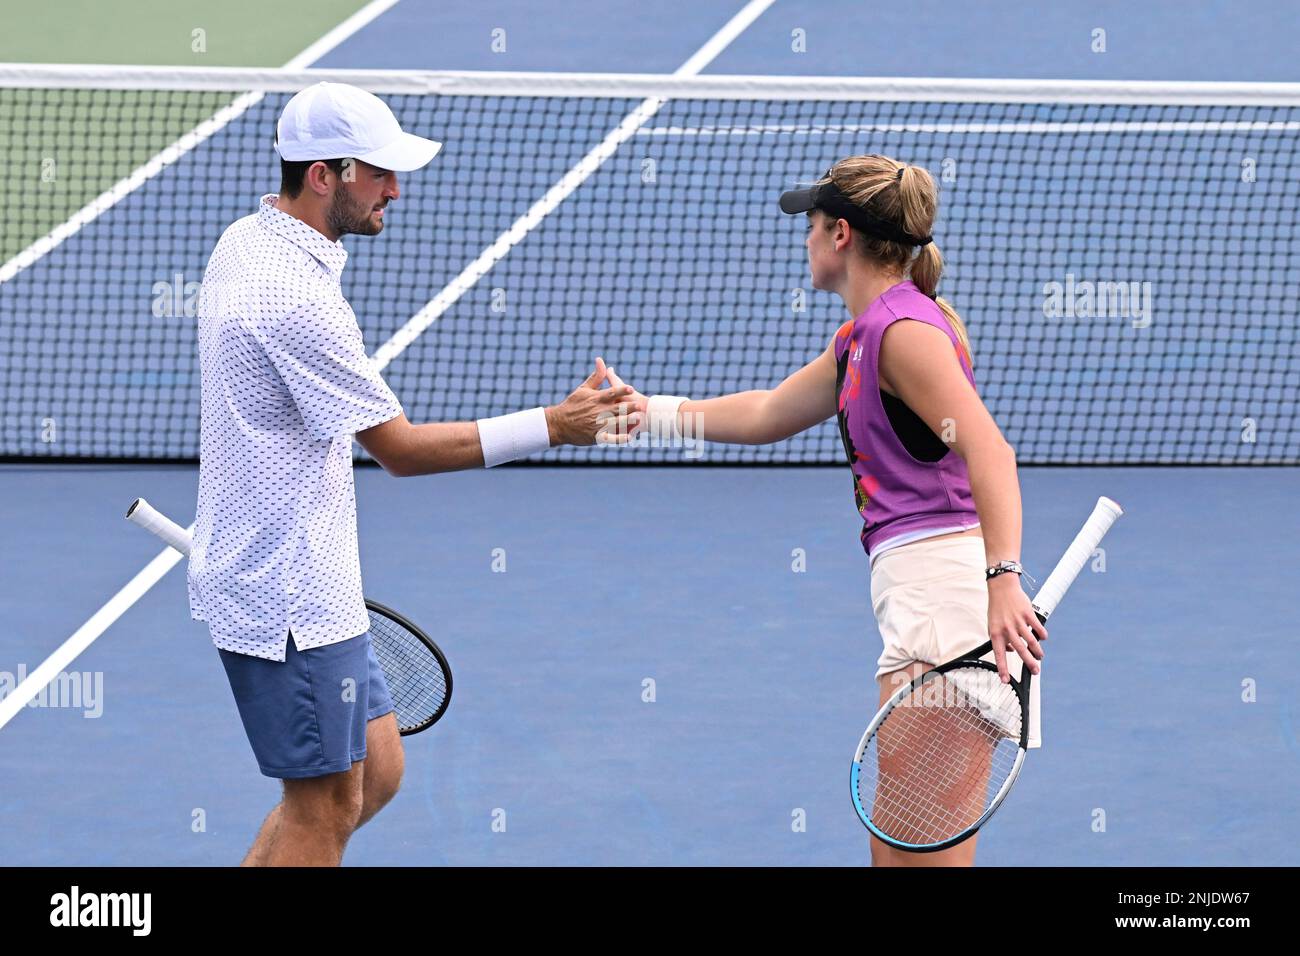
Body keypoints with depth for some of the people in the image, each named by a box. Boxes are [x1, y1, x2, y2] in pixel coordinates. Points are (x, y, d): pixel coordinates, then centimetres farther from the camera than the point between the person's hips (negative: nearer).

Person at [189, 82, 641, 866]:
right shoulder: (297, 297, -24)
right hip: (290, 595, -10)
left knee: (376, 771, 16)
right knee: (326, 806, -1)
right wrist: (551, 426, -21)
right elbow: (402, 449, -21)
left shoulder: (245, 243, 7)